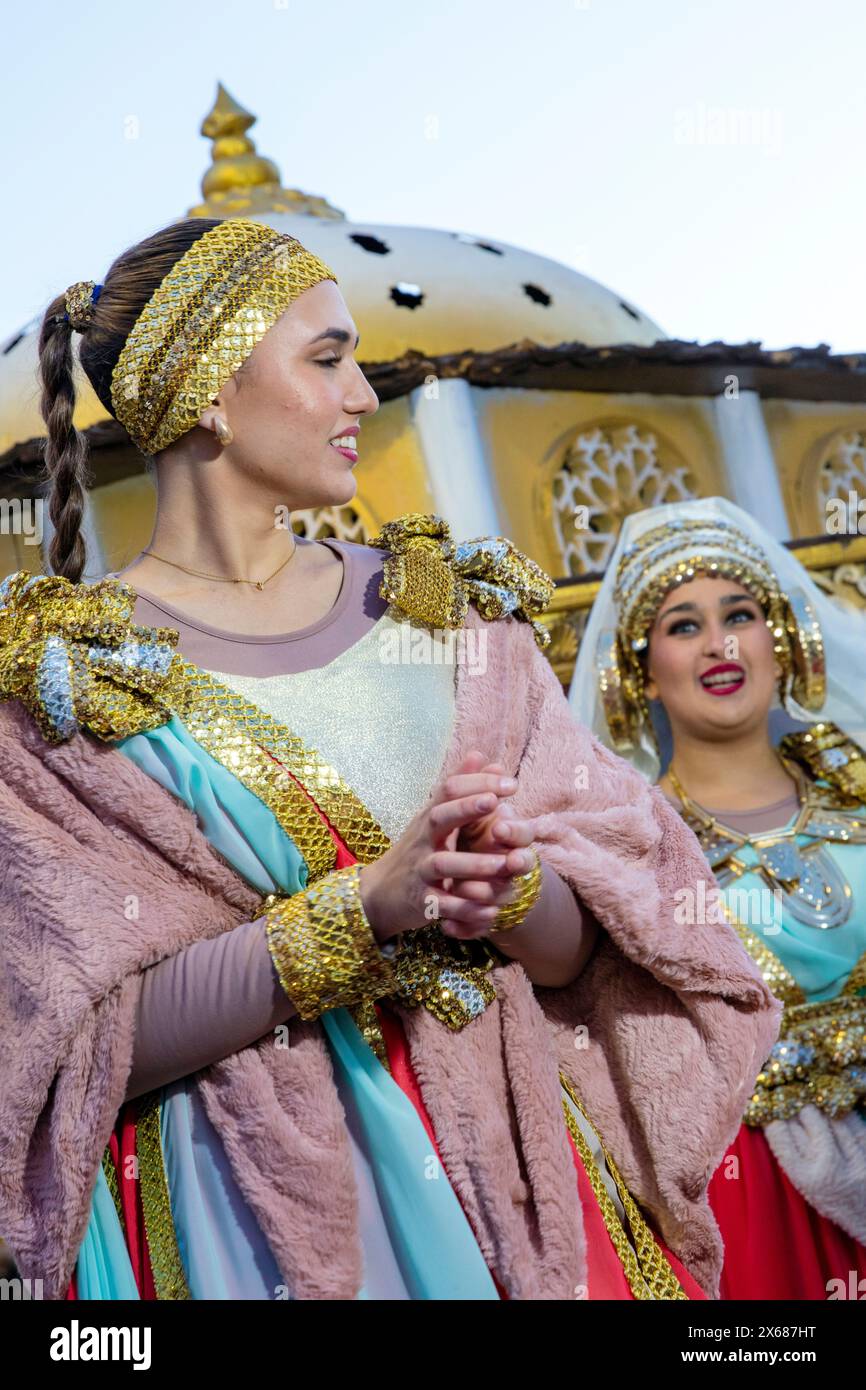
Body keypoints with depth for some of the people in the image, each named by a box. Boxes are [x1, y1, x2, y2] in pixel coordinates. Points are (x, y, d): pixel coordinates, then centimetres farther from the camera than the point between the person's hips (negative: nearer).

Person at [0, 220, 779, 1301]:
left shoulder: (452, 607, 3)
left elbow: (578, 947, 1)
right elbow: (96, 1043, -13)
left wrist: (505, 888, -20)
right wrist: (369, 904, -23)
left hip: (505, 1168, 4)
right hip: (239, 1210, -3)